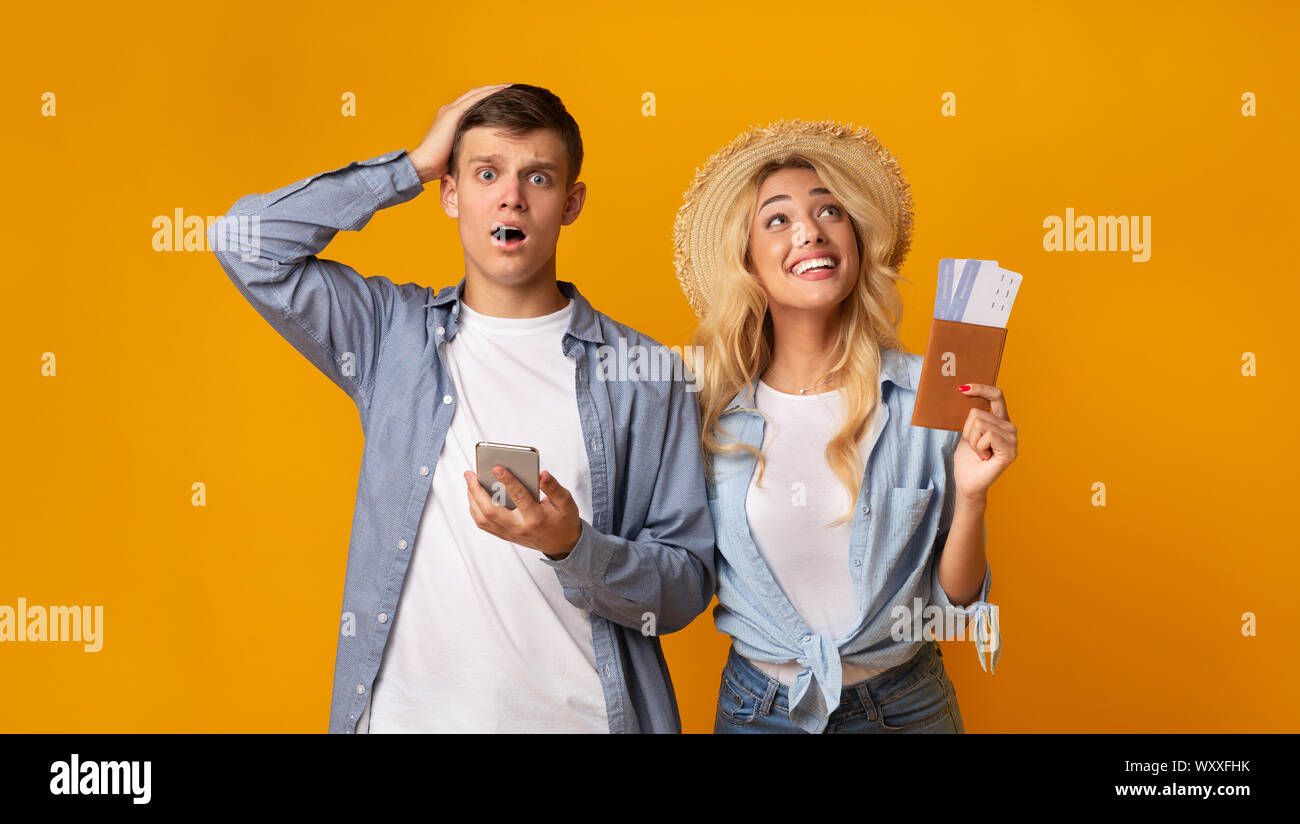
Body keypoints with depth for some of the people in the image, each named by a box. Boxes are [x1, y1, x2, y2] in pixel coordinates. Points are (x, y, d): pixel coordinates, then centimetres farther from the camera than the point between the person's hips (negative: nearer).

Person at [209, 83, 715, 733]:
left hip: (579, 716, -1)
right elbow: (248, 240, -7)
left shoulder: (643, 373, -3)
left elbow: (687, 588, -3)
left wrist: (573, 545, -22)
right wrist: (416, 163, -5)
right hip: (407, 711, 1)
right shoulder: (393, 332, 2)